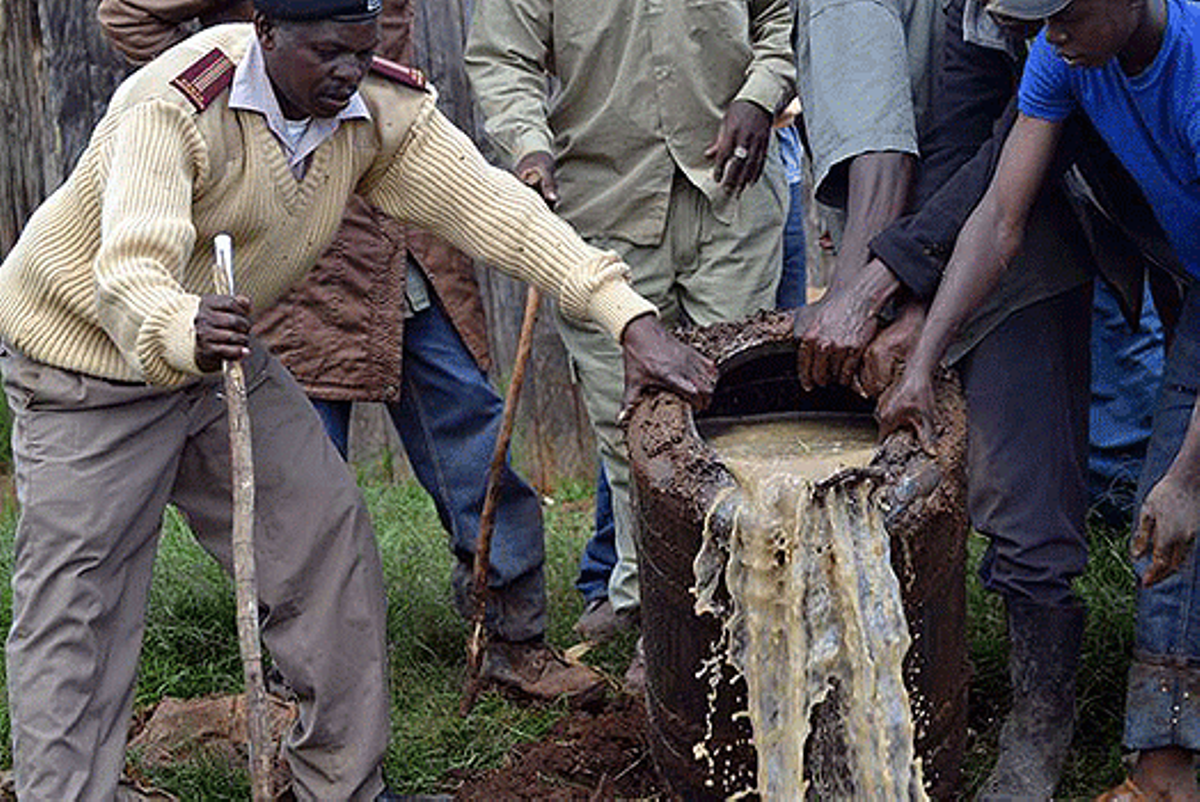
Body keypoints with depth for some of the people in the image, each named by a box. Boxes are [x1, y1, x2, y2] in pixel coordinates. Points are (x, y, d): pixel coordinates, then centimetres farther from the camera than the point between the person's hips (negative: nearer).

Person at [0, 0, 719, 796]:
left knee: (326, 536, 2)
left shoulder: (381, 109, -13)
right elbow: (128, 276, -42)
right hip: (89, 355, -6)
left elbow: (487, 203, -21)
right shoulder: (176, 105, -31)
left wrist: (631, 316, -31)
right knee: (78, 612, -7)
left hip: (218, 350, 6)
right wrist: (183, 334, -67)